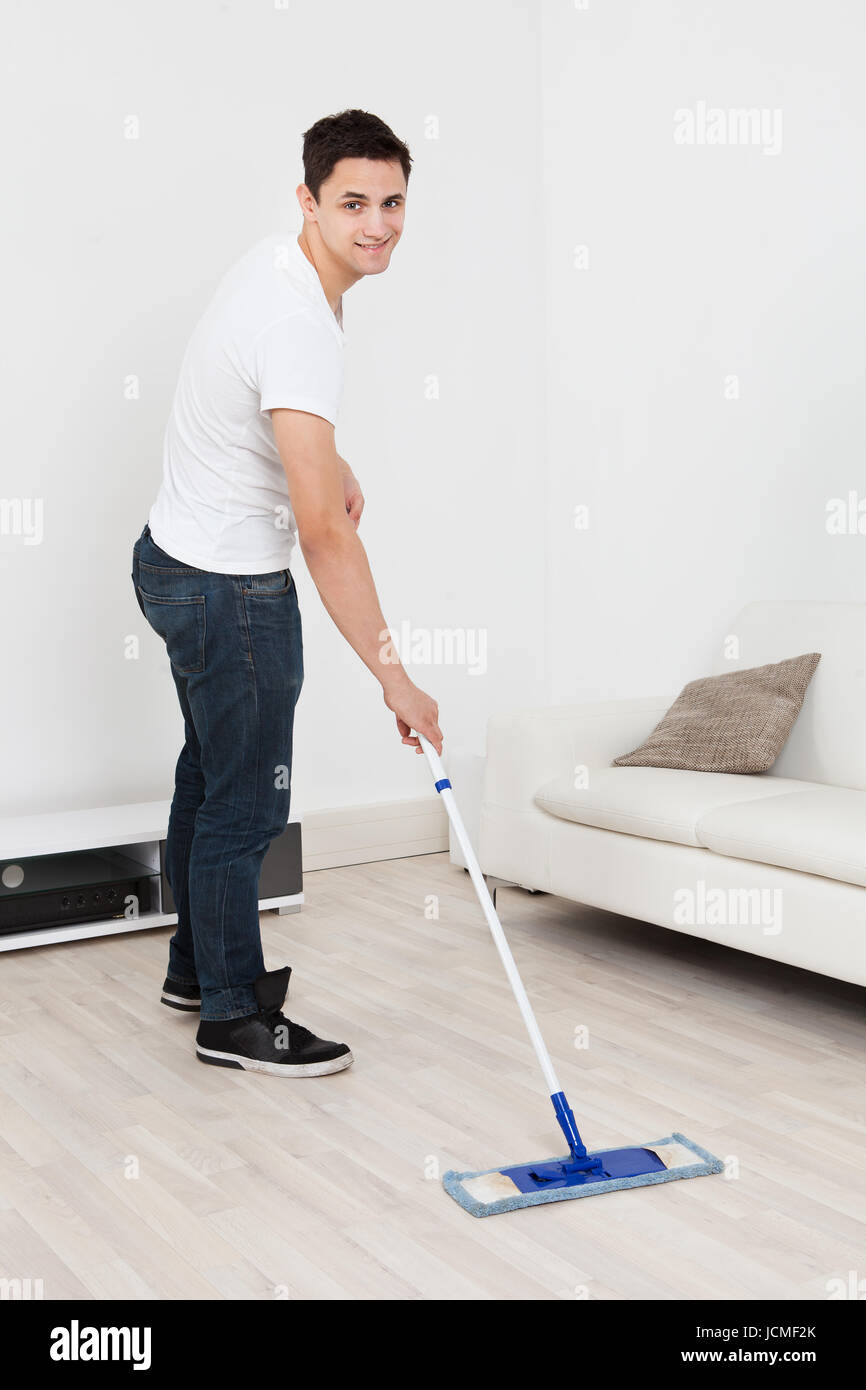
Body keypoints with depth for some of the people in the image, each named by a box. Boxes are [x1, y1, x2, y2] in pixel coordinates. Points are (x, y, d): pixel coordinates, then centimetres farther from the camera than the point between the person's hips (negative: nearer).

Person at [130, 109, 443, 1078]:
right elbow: (323, 531, -33)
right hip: (230, 588, -10)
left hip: (181, 556, 10)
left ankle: (197, 967, 38)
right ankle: (233, 1016, 17)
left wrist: (332, 461, 23)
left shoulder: (280, 262, 2)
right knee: (247, 804, 1)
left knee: (210, 776, 21)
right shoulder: (300, 324, -29)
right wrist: (394, 677, -31)